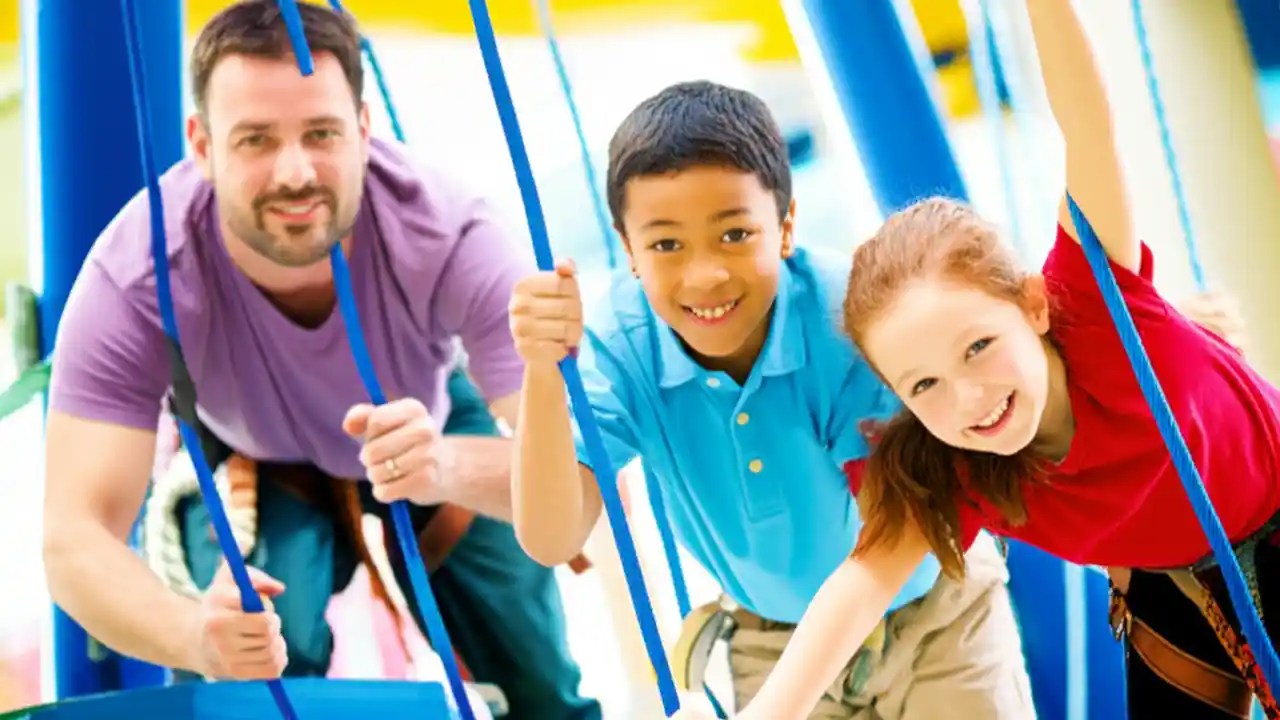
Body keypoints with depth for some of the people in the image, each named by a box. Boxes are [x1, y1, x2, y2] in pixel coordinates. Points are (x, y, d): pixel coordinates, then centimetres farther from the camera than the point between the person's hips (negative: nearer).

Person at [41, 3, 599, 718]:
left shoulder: (450, 236, -37)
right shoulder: (134, 279, -37)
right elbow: (75, 536, -40)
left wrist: (454, 464, -65)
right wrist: (194, 633, -62)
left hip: (436, 433, 1)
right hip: (246, 462, -1)